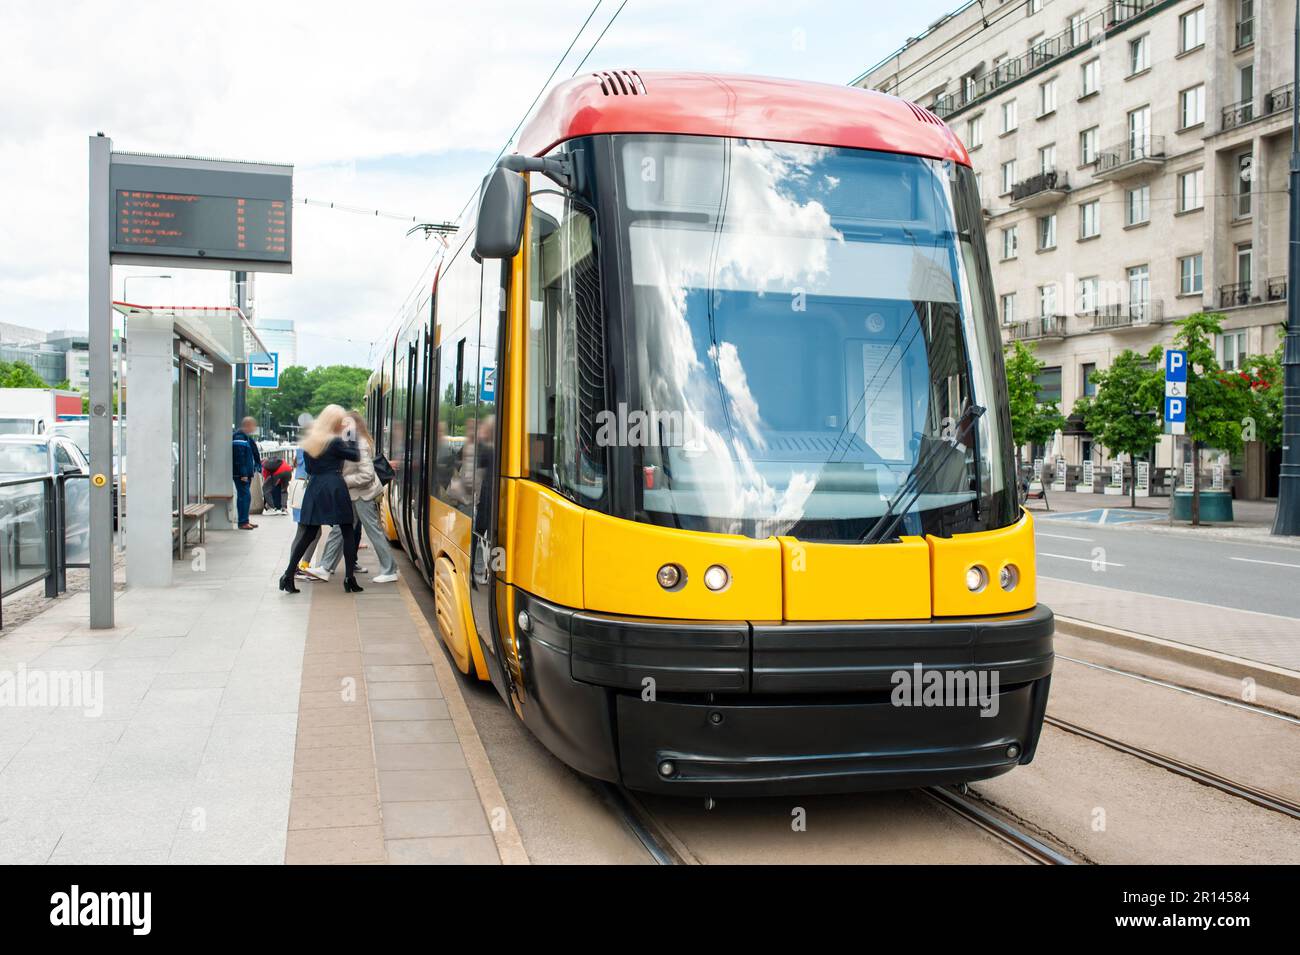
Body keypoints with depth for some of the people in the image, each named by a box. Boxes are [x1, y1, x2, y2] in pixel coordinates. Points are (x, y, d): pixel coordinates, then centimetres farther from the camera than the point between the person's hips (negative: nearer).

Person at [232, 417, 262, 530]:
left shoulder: (246, 437, 18)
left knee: (245, 496, 13)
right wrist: (243, 473, -24)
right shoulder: (239, 437, -15)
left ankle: (245, 521, 18)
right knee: (244, 496, -10)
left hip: (246, 473, 10)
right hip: (241, 474, -10)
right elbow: (239, 457, -22)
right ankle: (243, 522, -8)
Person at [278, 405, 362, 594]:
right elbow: (356, 456, -2)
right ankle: (350, 577, 3)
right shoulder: (335, 442, -10)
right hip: (335, 488, -6)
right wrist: (351, 439, 8)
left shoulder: (309, 441, 10)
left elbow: (308, 467, 14)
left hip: (314, 488, 6)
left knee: (308, 533, 9)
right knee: (347, 532, 4)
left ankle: (289, 574, 2)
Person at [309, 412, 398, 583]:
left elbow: (366, 475, -24)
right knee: (339, 530, 10)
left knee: (374, 531, -1)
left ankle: (389, 571, 9)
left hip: (363, 494, -10)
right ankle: (325, 568, 14)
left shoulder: (360, 446, -20)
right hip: (352, 495, 10)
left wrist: (344, 481, -18)